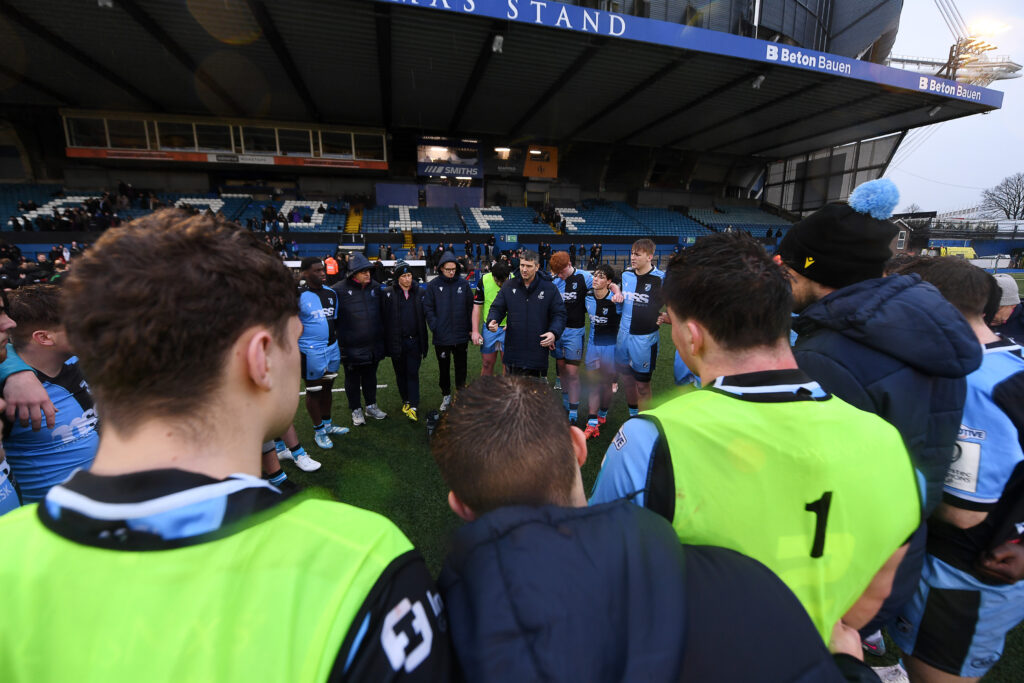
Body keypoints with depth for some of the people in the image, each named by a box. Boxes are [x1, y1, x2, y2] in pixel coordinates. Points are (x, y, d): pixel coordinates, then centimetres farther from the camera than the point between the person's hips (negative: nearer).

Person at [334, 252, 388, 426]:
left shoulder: (375, 287, 2)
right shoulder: (340, 289, -14)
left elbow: (381, 314, 12)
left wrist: (382, 337, 12)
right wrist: (340, 340, -9)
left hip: (373, 345, 4)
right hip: (351, 347, -4)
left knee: (370, 377, 19)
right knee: (353, 380, 12)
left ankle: (371, 406, 35)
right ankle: (356, 410, 28)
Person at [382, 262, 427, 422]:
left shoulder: (419, 293, 2)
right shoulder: (388, 293, -2)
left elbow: (424, 317, 5)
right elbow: (385, 318, -4)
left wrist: (423, 342, 0)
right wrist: (387, 341, -9)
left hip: (414, 341, 0)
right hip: (396, 341, 0)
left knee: (413, 373, 0)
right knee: (400, 373, 13)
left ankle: (413, 406, 5)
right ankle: (406, 401, 29)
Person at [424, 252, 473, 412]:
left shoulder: (464, 284, 0)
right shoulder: (433, 285, -3)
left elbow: (470, 307, 4)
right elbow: (428, 308, -1)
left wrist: (470, 327, 0)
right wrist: (434, 327, -11)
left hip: (461, 335, 1)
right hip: (441, 337, 0)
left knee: (461, 367, 13)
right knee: (443, 368, 13)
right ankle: (446, 396, 29)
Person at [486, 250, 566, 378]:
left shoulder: (549, 288, 0)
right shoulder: (509, 286, 5)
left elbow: (559, 314, 3)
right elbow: (497, 308, 10)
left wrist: (554, 333, -14)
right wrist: (492, 321, -12)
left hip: (538, 350, -1)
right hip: (513, 351, 2)